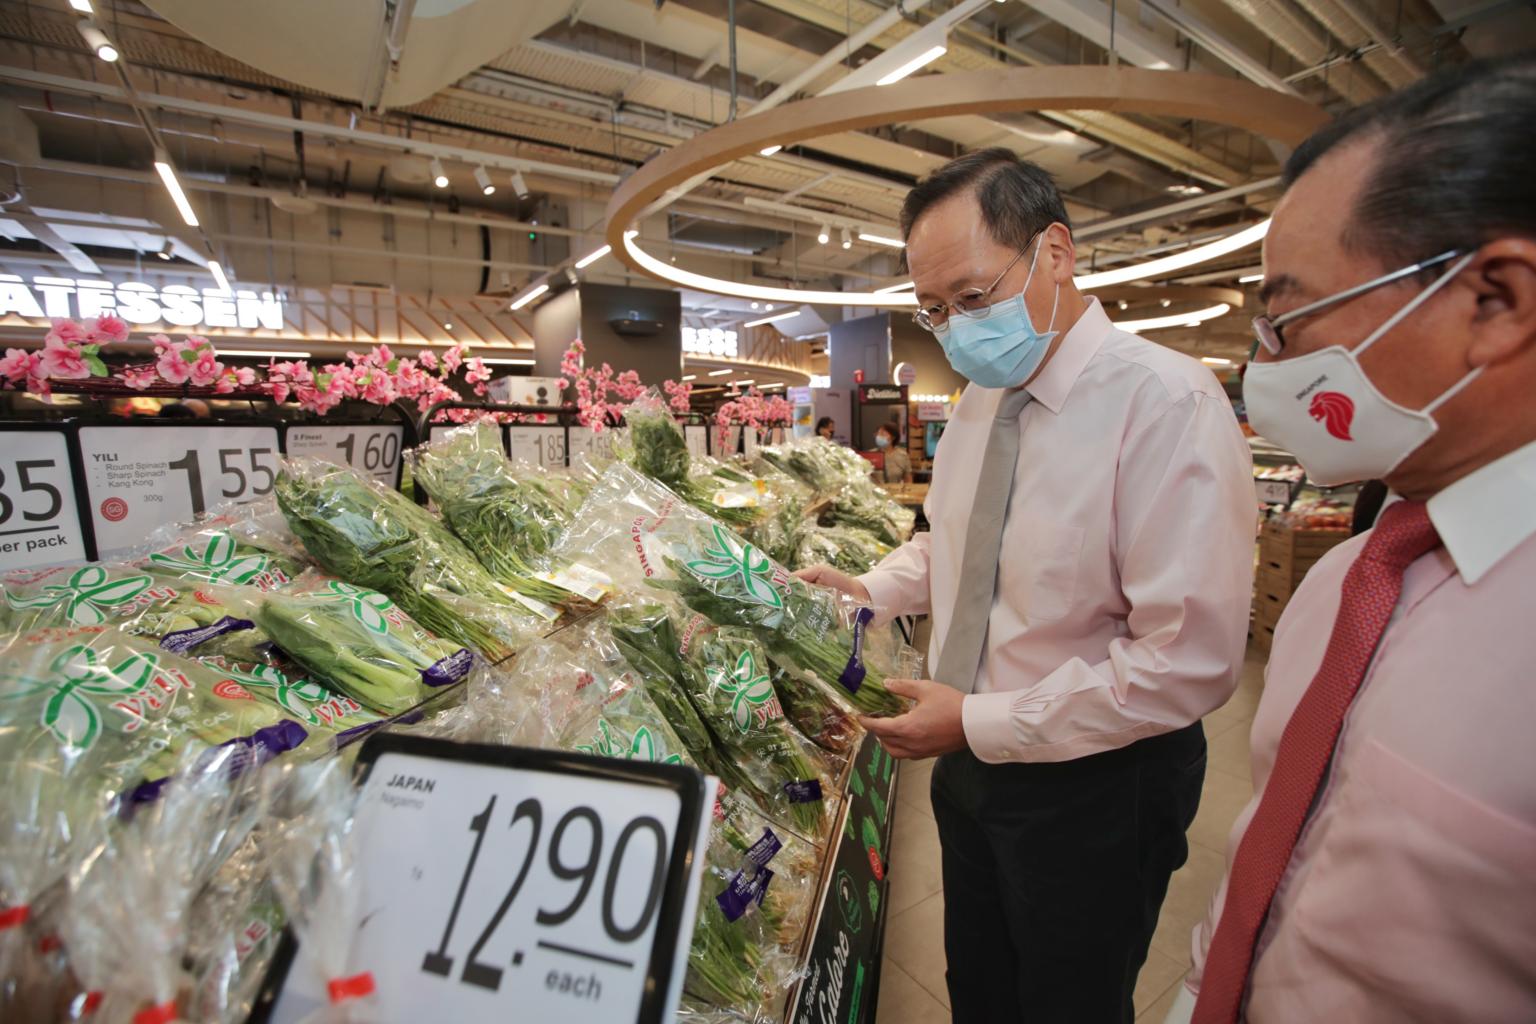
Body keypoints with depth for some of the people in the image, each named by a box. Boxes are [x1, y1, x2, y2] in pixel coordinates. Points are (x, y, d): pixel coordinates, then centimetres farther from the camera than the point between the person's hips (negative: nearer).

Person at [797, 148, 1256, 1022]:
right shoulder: (981, 398, 2)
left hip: (1092, 786, -6)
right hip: (974, 759, 7)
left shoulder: (1169, 401, -23)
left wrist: (979, 721, -22)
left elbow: (1191, 661, -26)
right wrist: (871, 592, 0)